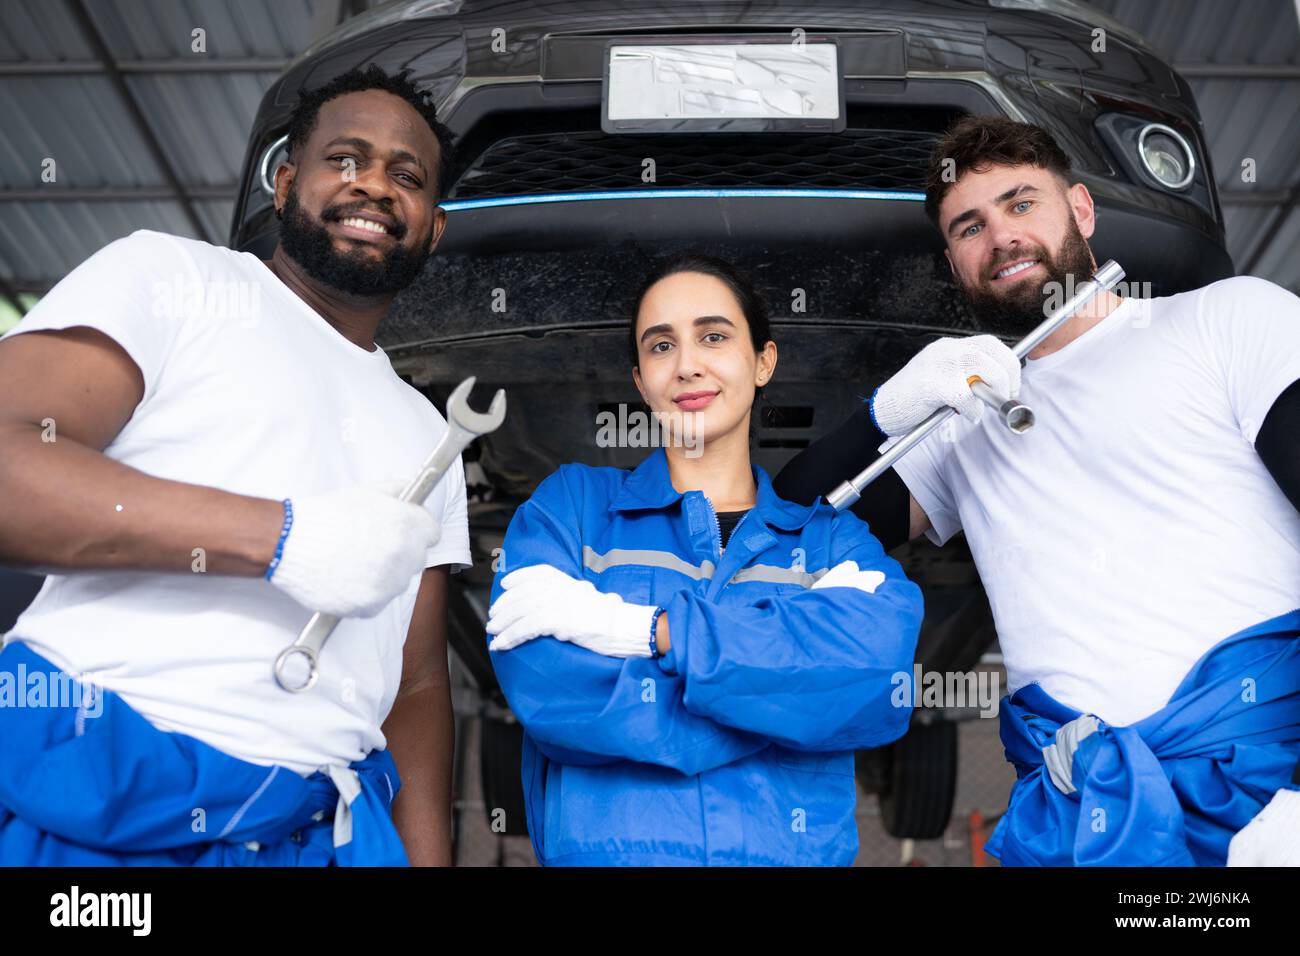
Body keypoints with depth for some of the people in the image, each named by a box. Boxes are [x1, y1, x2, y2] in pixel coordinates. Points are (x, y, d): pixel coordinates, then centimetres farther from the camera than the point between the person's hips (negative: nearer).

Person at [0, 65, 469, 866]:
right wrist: (282, 536, -19)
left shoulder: (427, 437, 18)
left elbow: (418, 683, 15)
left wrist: (428, 854, 3)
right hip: (83, 801, -4)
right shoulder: (171, 276, 3)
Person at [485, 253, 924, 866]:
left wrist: (644, 628, -16)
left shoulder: (834, 539, 9)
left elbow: (881, 676, -10)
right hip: (603, 849, 0)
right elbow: (544, 687, -10)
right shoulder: (571, 503, 6)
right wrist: (794, 680, -10)